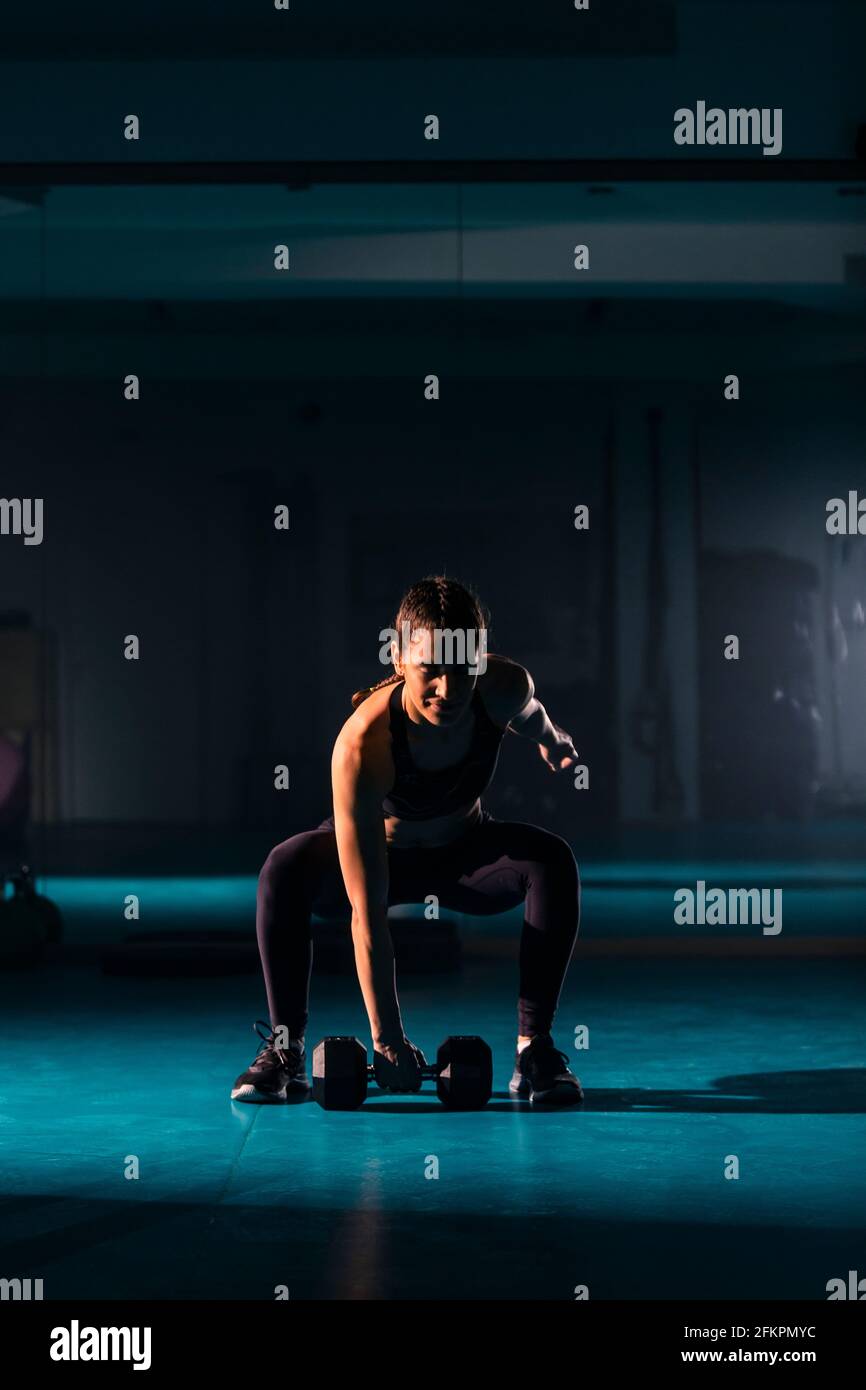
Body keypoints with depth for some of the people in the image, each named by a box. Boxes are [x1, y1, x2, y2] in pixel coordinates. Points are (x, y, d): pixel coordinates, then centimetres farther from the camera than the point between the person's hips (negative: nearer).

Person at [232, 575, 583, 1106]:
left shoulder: (505, 688, -29)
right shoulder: (361, 748, -41)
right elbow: (367, 915, -41)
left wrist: (552, 740, 26)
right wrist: (386, 1037, -41)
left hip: (466, 850, 3)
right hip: (384, 851, -3)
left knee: (553, 860, -27)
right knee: (284, 870, -32)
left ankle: (535, 1046, -20)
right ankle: (285, 1051, -21)